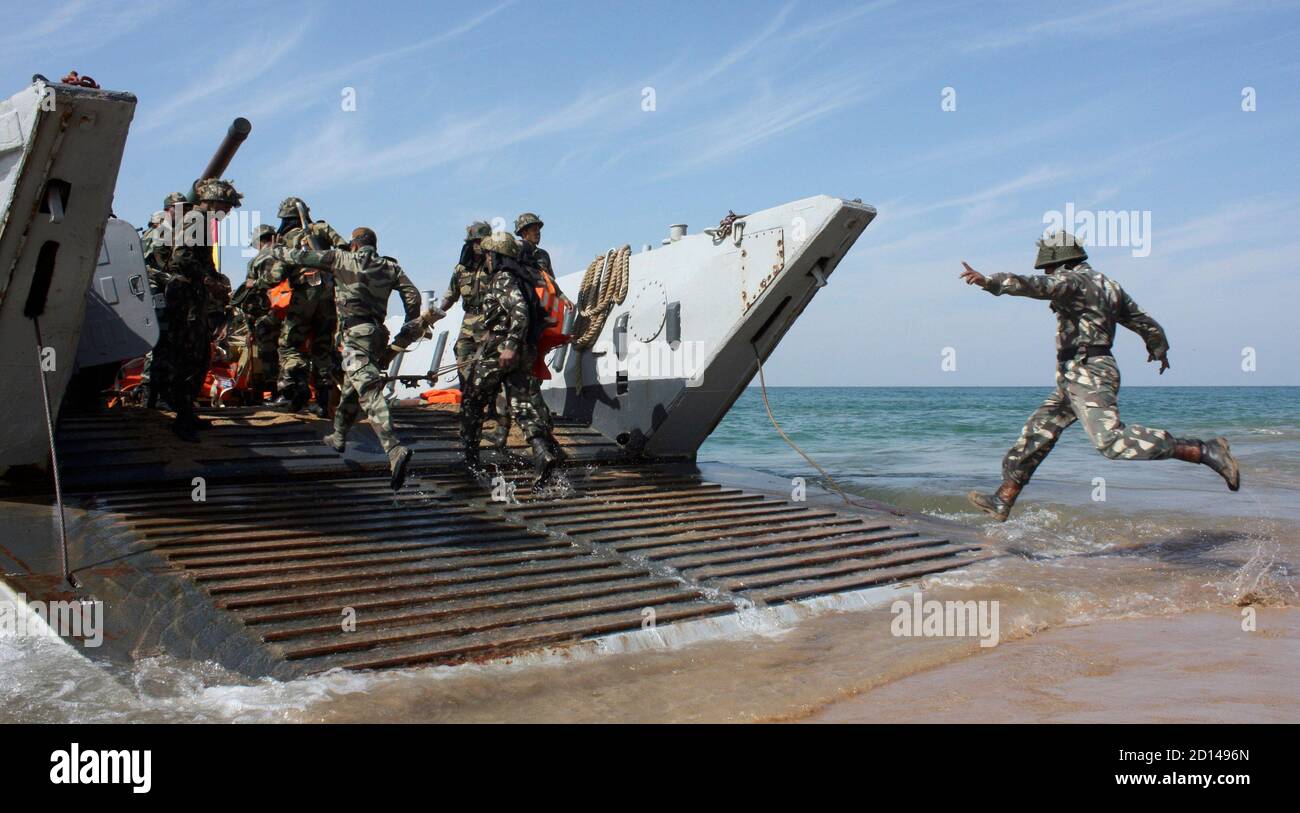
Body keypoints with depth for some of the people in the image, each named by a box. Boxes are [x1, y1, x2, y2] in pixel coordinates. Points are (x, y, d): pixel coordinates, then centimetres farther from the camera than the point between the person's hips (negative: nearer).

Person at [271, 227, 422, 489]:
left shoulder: (341, 258, 2)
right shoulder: (390, 267, 11)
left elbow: (301, 257, 7)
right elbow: (412, 294, 2)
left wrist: (275, 251, 26)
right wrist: (410, 328, 11)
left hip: (355, 334, -6)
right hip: (378, 334, 6)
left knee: (369, 393, -17)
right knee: (351, 389, 25)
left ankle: (395, 451, -34)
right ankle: (338, 437, 43)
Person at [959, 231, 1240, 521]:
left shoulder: (1072, 280, -7)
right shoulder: (1107, 285, 20)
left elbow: (1034, 285, -27)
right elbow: (1146, 323, 26)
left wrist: (987, 281, -36)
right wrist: (1159, 350, 44)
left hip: (1086, 372, -11)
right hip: (1077, 378, 11)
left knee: (1114, 442, -21)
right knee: (1037, 432, 11)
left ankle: (1205, 451, -17)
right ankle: (1003, 501, 15)